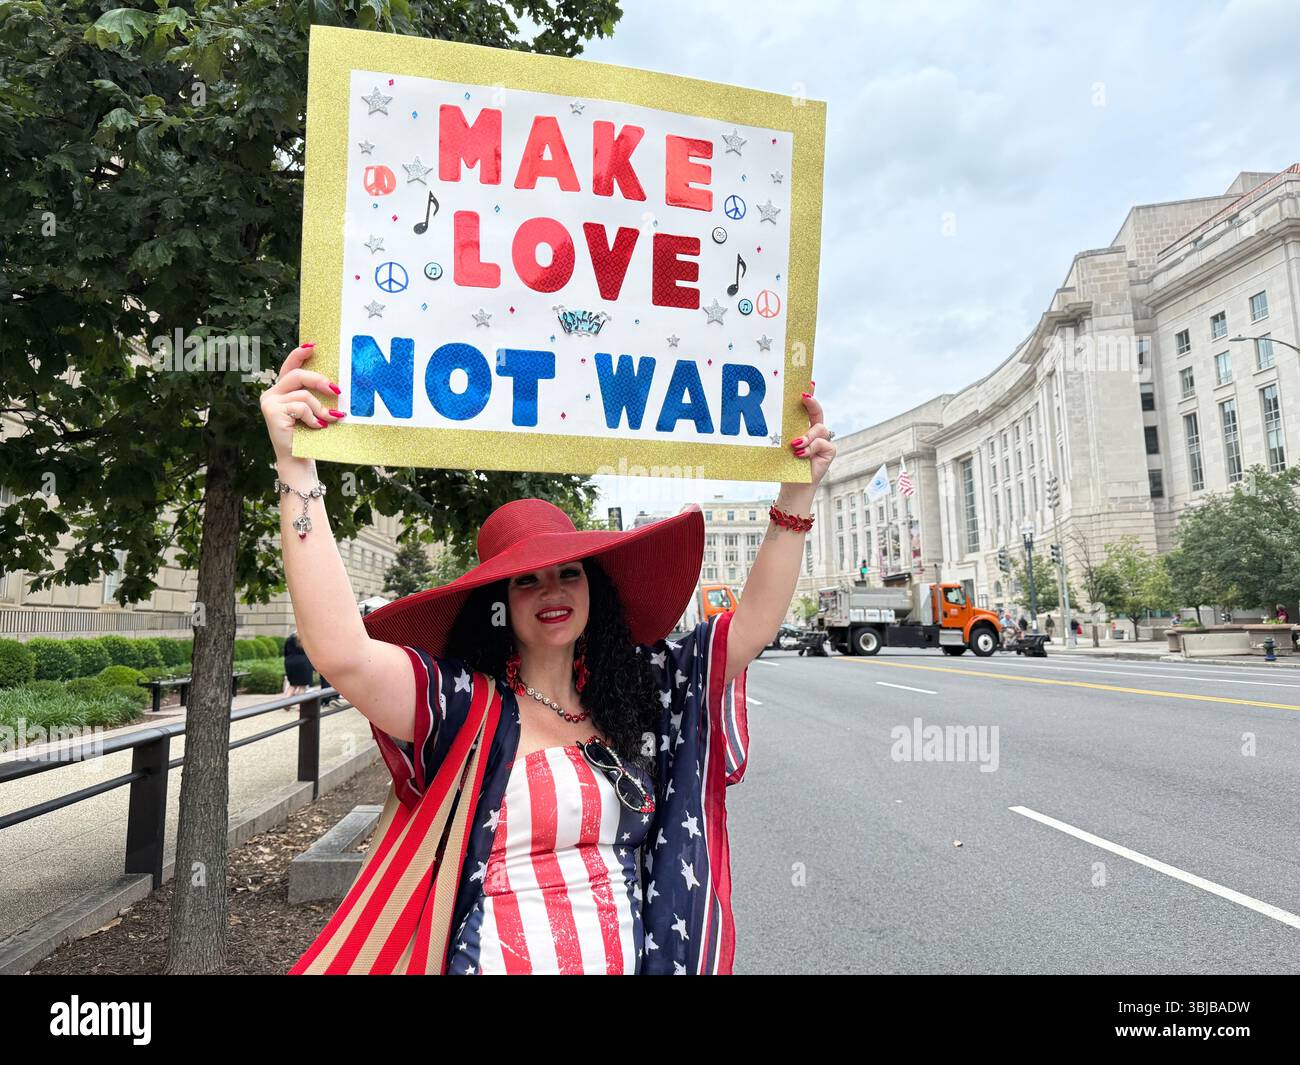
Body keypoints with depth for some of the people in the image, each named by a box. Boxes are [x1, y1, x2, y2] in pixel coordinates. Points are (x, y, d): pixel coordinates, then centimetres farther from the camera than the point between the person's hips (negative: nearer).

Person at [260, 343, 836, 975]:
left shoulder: (646, 690, 0)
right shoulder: (462, 704, -15)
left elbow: (754, 622, -1)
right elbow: (342, 652, -30)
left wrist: (798, 494, -7)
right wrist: (296, 469, -35)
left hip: (634, 959, 5)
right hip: (496, 958, -4)